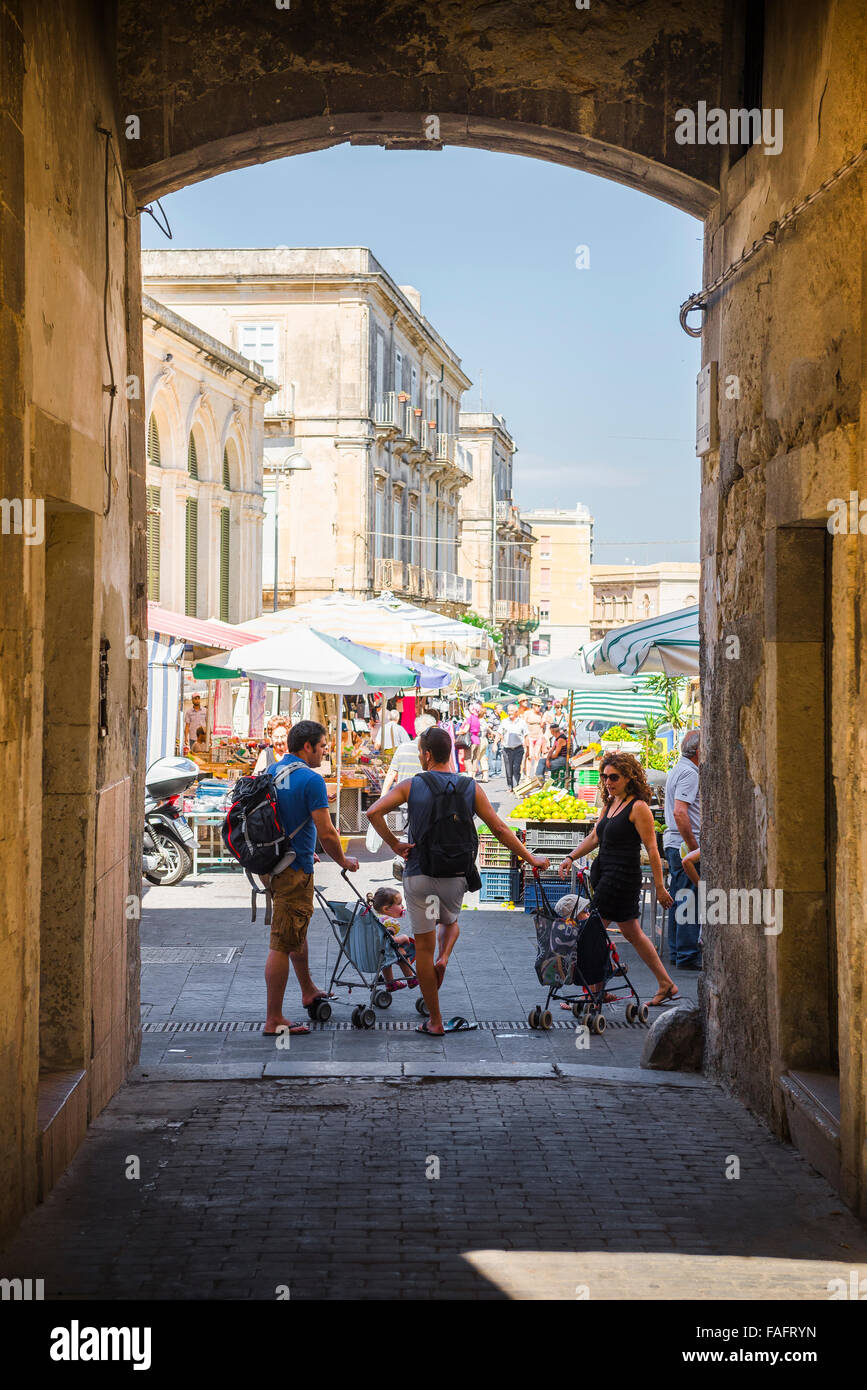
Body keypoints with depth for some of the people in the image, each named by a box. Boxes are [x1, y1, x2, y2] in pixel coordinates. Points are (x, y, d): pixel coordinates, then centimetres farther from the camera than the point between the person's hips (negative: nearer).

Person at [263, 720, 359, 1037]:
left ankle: (308, 991, 43)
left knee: (298, 930, 26)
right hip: (295, 871, -9)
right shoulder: (310, 779, -17)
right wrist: (343, 861, 0)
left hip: (273, 864, 9)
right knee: (282, 945, -6)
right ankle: (274, 1020, -2)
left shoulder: (271, 772, 9)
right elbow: (326, 833, -18)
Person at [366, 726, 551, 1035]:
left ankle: (435, 1021, 8)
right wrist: (530, 858, 10)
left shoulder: (411, 786, -5)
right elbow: (499, 829, 1)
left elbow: (374, 812, -16)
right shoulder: (471, 788, 0)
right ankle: (443, 958, 3)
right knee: (450, 922, 33)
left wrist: (394, 844, -6)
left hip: (419, 874, -2)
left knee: (424, 948, 5)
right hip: (456, 874, 2)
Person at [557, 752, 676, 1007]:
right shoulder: (610, 803, 12)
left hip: (622, 877, -9)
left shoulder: (638, 808, -12)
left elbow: (652, 849, -13)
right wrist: (571, 857, 5)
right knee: (632, 933, 15)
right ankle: (666, 984, 23)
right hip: (604, 873, 9)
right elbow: (594, 837, 18)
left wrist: (659, 887, -14)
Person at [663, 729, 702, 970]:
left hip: (674, 843, 11)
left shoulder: (677, 770, 18)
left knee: (679, 899, 14)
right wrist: (694, 848, -21)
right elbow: (680, 812, -24)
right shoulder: (689, 773, -14)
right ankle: (687, 956, -7)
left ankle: (676, 953, 19)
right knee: (689, 901, -8)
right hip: (684, 845, -11)